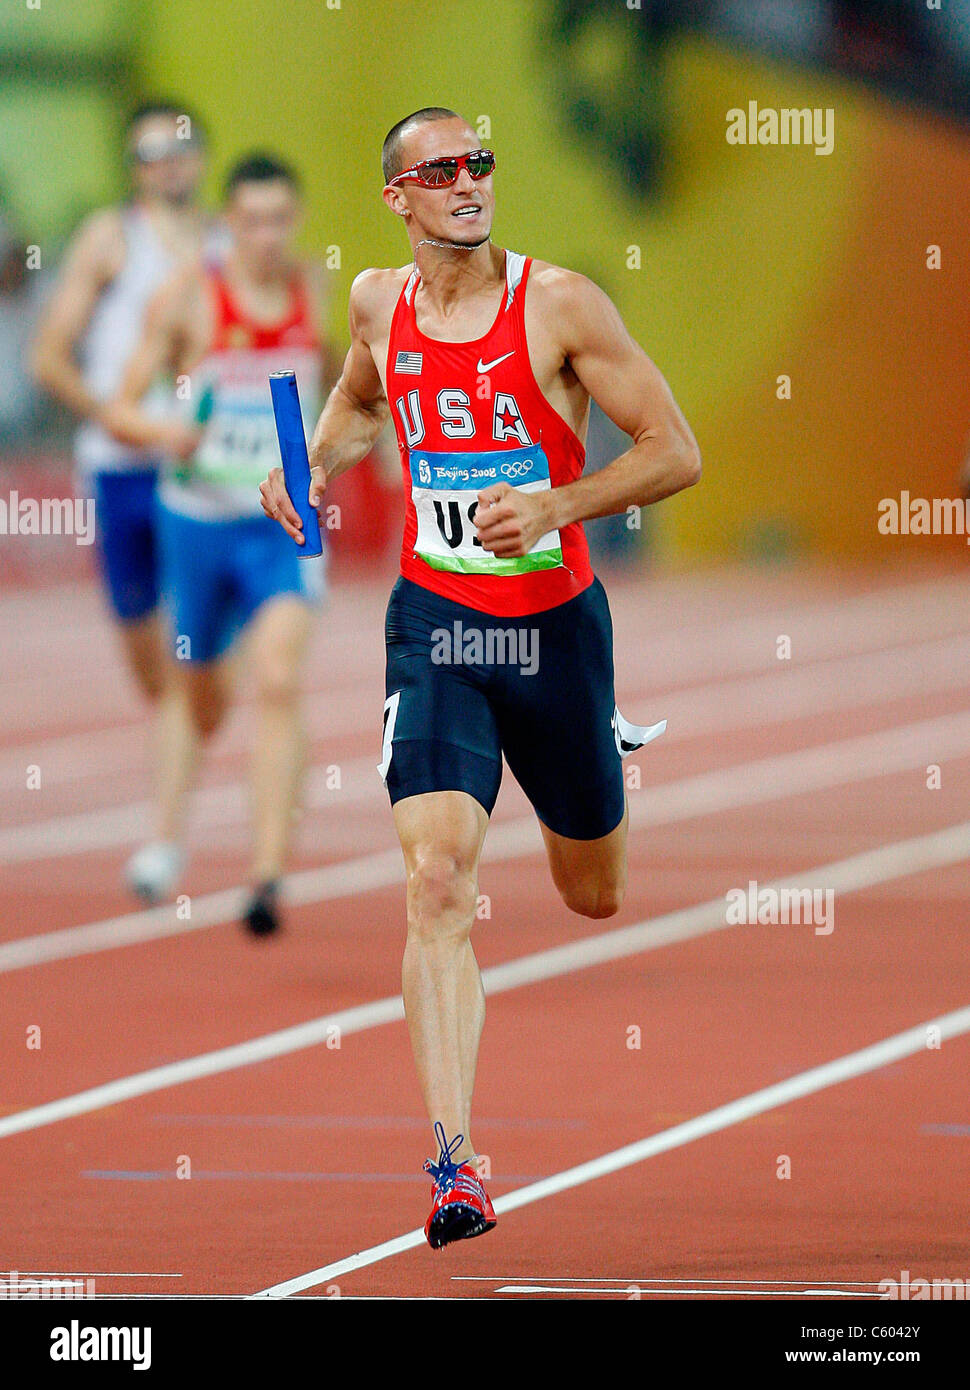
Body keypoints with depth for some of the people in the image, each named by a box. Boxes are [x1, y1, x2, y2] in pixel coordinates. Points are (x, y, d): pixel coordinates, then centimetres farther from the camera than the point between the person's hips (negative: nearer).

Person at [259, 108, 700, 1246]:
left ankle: (612, 744, 56)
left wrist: (556, 505, -24)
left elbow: (676, 453, -11)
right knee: (438, 876, -19)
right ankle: (454, 1161, -24)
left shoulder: (559, 303, -11)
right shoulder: (379, 303, 2)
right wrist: (317, 460, 6)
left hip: (556, 620, -1)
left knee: (594, 896, 17)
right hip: (434, 620, 1)